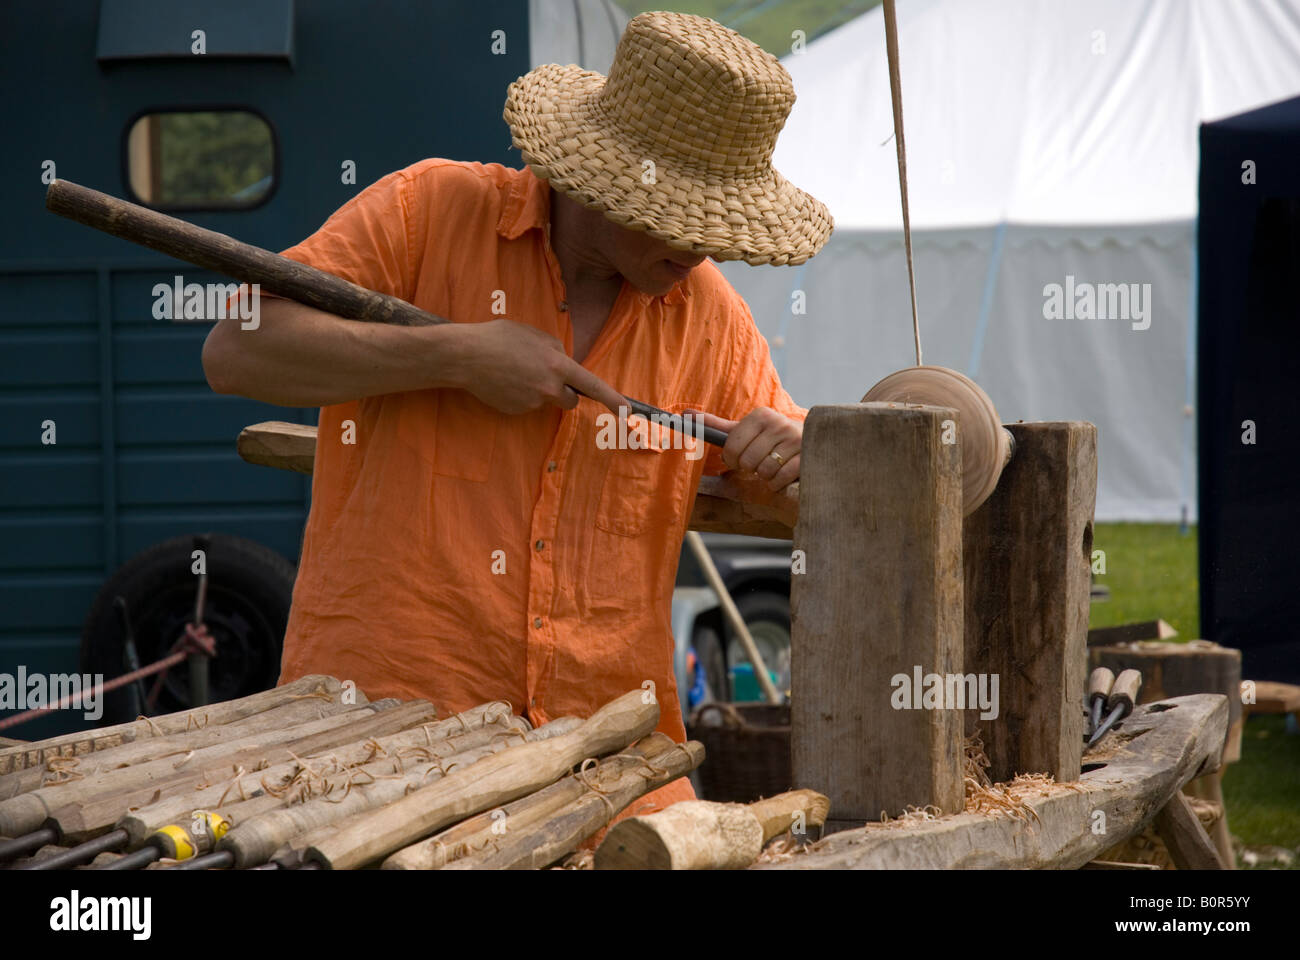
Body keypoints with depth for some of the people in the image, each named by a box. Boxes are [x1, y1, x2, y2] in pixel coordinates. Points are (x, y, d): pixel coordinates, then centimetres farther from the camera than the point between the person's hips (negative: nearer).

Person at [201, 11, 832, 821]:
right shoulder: (431, 210, -2)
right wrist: (456, 354, -14)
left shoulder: (710, 314, 11)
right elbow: (237, 351, -8)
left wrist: (798, 450, -3)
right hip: (384, 712, -4)